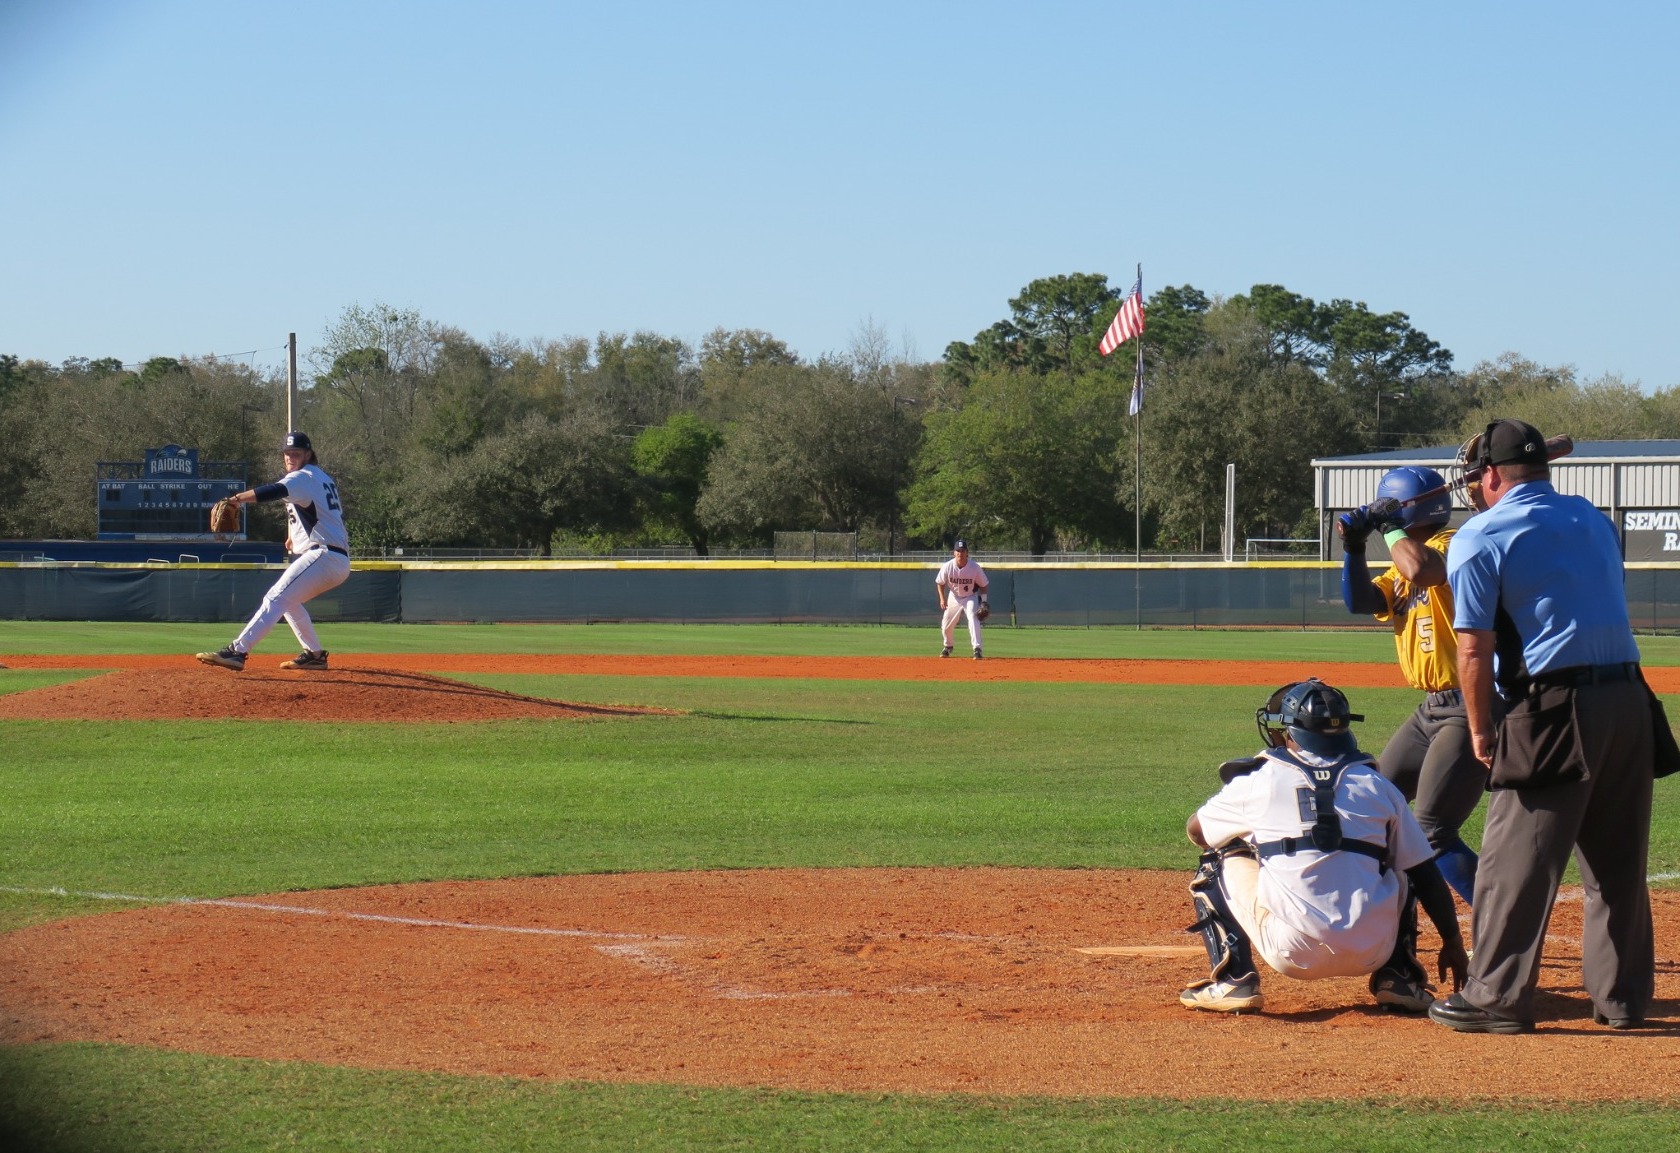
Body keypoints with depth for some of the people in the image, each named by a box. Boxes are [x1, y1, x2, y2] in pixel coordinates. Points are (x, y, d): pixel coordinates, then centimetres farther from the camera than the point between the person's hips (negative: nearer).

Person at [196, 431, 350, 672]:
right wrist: (296, 533, 24)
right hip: (340, 561, 10)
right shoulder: (323, 479, 24)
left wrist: (235, 499, -31)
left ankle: (237, 652, -32)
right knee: (289, 600, 25)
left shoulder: (303, 477, -6)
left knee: (275, 599, -19)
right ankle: (314, 654, 23)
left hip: (322, 556, -10)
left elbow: (275, 491, -25)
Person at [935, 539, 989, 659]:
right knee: (945, 625, 8)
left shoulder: (975, 568, -23)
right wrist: (942, 598, -14)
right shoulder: (947, 567, -20)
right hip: (954, 598, 3)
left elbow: (983, 585, -10)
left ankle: (977, 649, -29)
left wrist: (984, 601, -18)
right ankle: (947, 646, 38)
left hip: (971, 597, -3)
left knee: (973, 619, -27)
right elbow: (940, 583, -3)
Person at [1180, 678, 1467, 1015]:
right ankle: (1399, 979, 16)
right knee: (1402, 872, 33)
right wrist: (1453, 944, 22)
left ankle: (1234, 981, 7)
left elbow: (1196, 829, 24)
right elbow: (1427, 876, 13)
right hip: (1371, 954, 3)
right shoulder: (1378, 786, 10)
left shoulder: (1260, 782, 6)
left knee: (1218, 864, 21)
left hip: (1293, 951, -2)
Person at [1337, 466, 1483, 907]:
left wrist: (1391, 525, -17)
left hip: (1467, 709, -10)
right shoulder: (1405, 560, 16)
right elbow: (1362, 601, 9)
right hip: (1430, 709, 10)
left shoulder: (1451, 545, -12)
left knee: (1431, 831, -14)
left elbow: (1421, 570, -33)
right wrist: (1354, 545, -4)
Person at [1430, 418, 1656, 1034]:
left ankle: (1497, 997, -1)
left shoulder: (1481, 536, -2)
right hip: (1629, 701, 6)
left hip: (1555, 707, -6)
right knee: (1619, 861, 14)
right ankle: (1622, 996, 19)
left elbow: (1473, 646, -7)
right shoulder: (1592, 518, 17)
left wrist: (1480, 730, 2)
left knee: (1517, 860, -1)